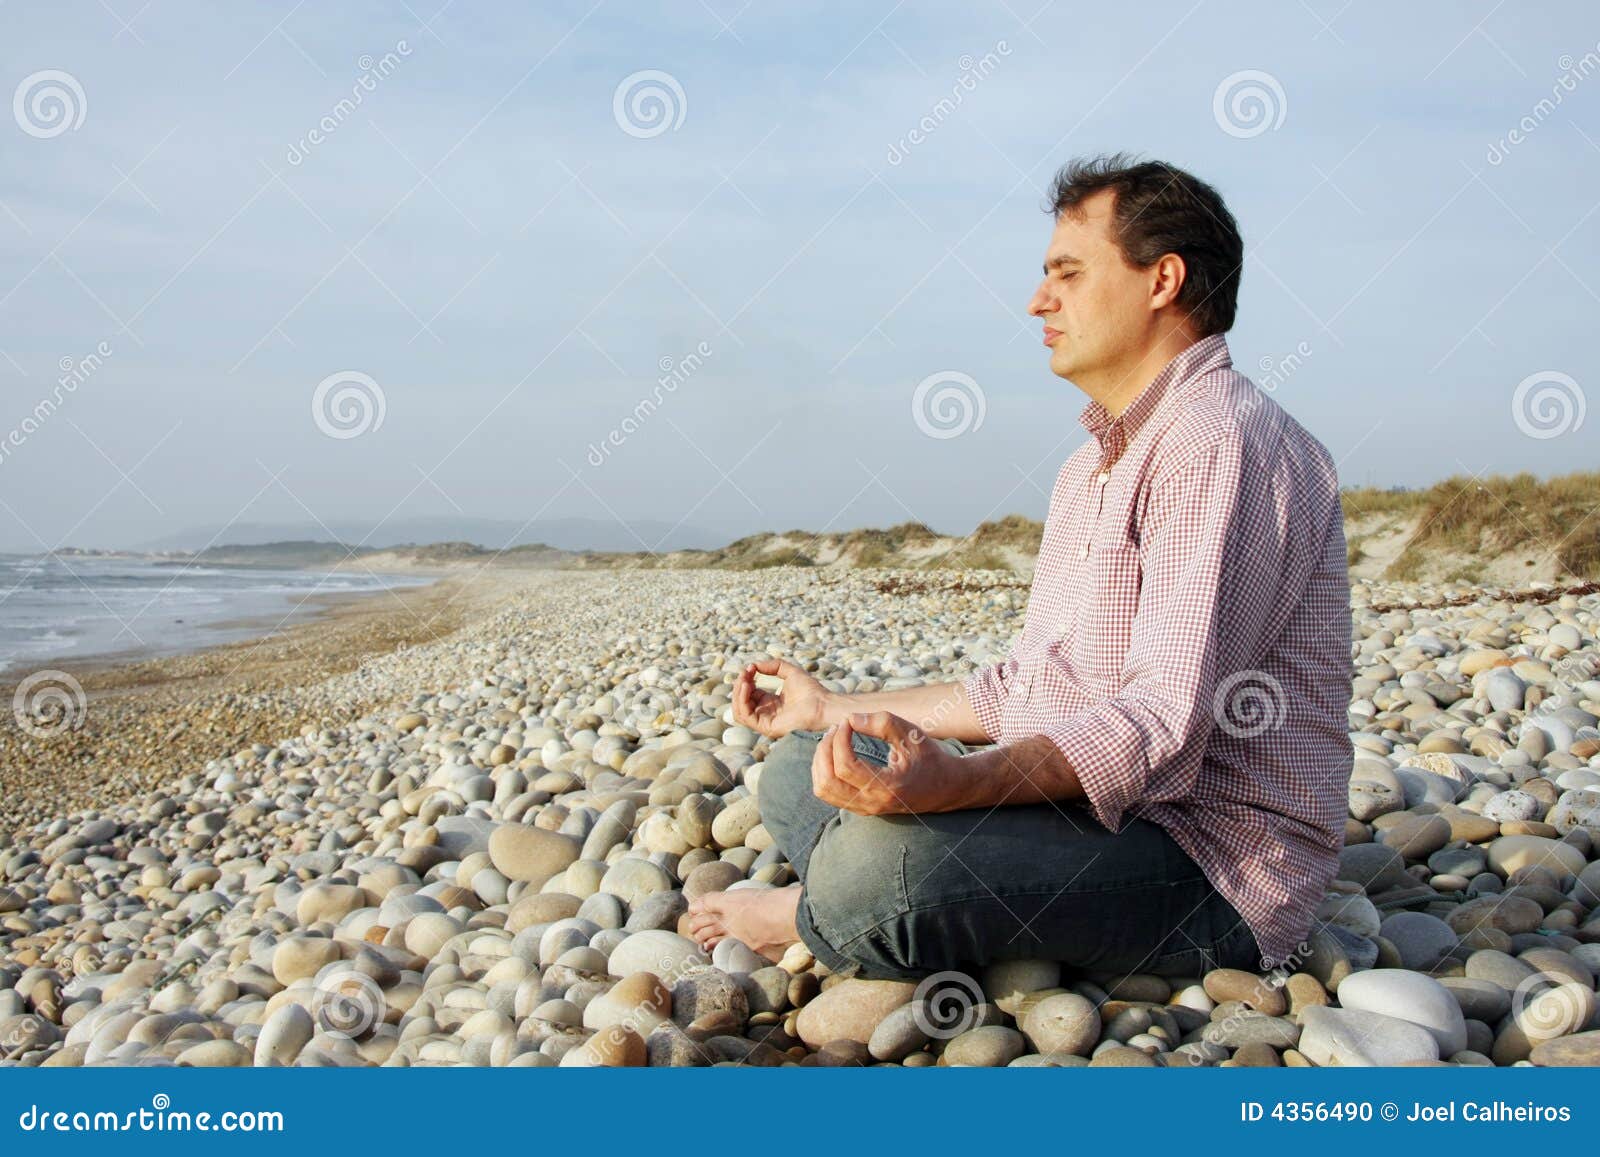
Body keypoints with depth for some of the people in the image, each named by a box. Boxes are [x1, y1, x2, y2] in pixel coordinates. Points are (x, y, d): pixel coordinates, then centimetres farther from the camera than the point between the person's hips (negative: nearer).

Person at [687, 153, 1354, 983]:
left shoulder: (1225, 445, -16)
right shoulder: (1091, 468, 18)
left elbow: (1165, 725, -28)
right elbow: (1023, 689, 21)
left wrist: (956, 781, -43)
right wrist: (835, 711, 24)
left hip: (1212, 868, -10)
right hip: (1078, 796, 10)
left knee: (884, 856, -32)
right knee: (797, 769, 11)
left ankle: (809, 919, 0)